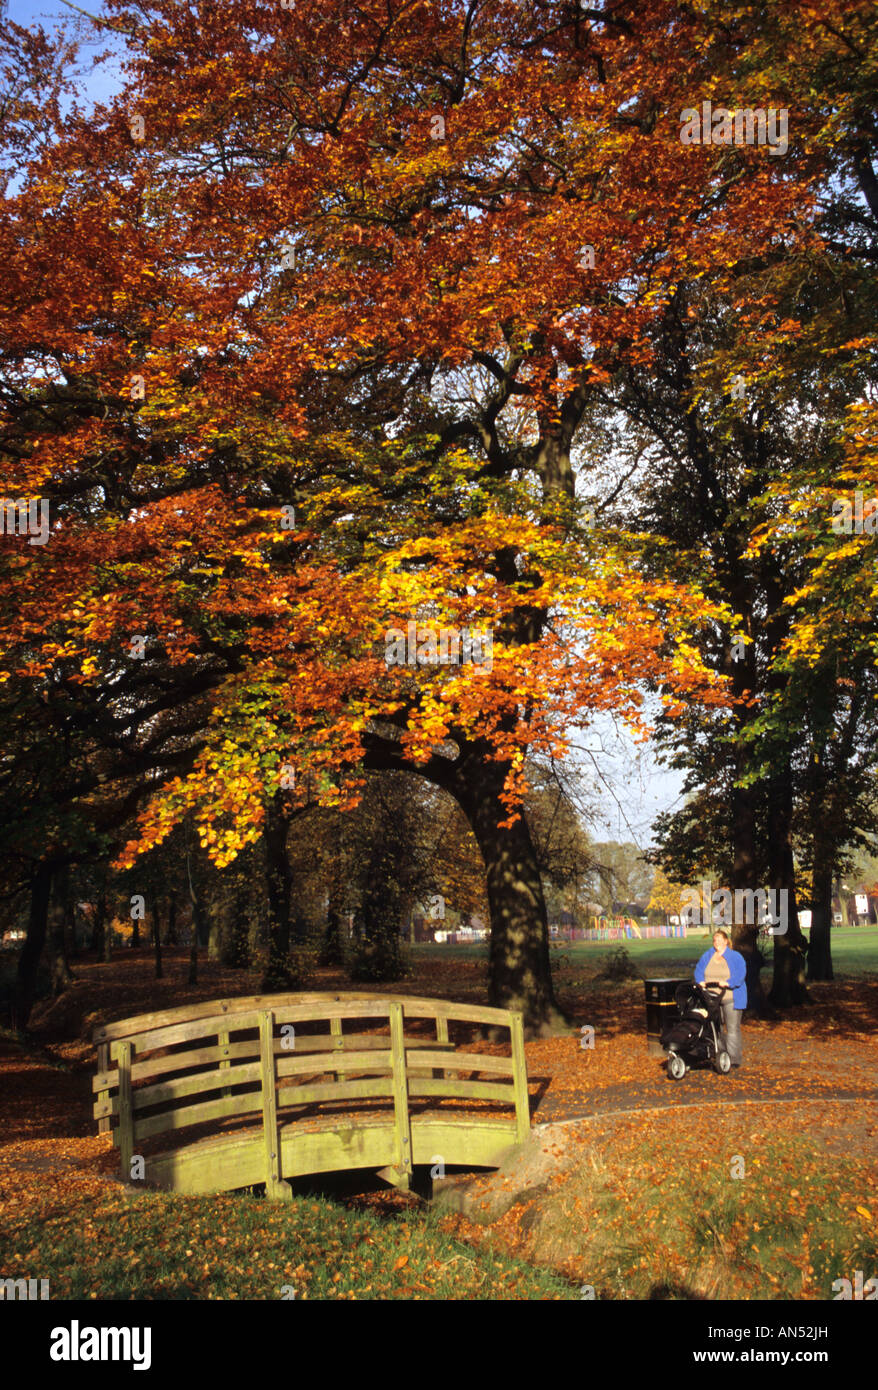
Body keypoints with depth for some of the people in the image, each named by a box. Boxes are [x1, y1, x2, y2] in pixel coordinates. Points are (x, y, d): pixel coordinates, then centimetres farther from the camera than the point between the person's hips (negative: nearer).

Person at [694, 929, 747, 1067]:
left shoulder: (736, 957, 1)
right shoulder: (707, 956, 14)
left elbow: (740, 974, -10)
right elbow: (699, 970, 9)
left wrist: (728, 983, -24)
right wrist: (701, 981, -11)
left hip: (731, 998, -4)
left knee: (733, 1028, -6)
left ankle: (734, 1057, -3)